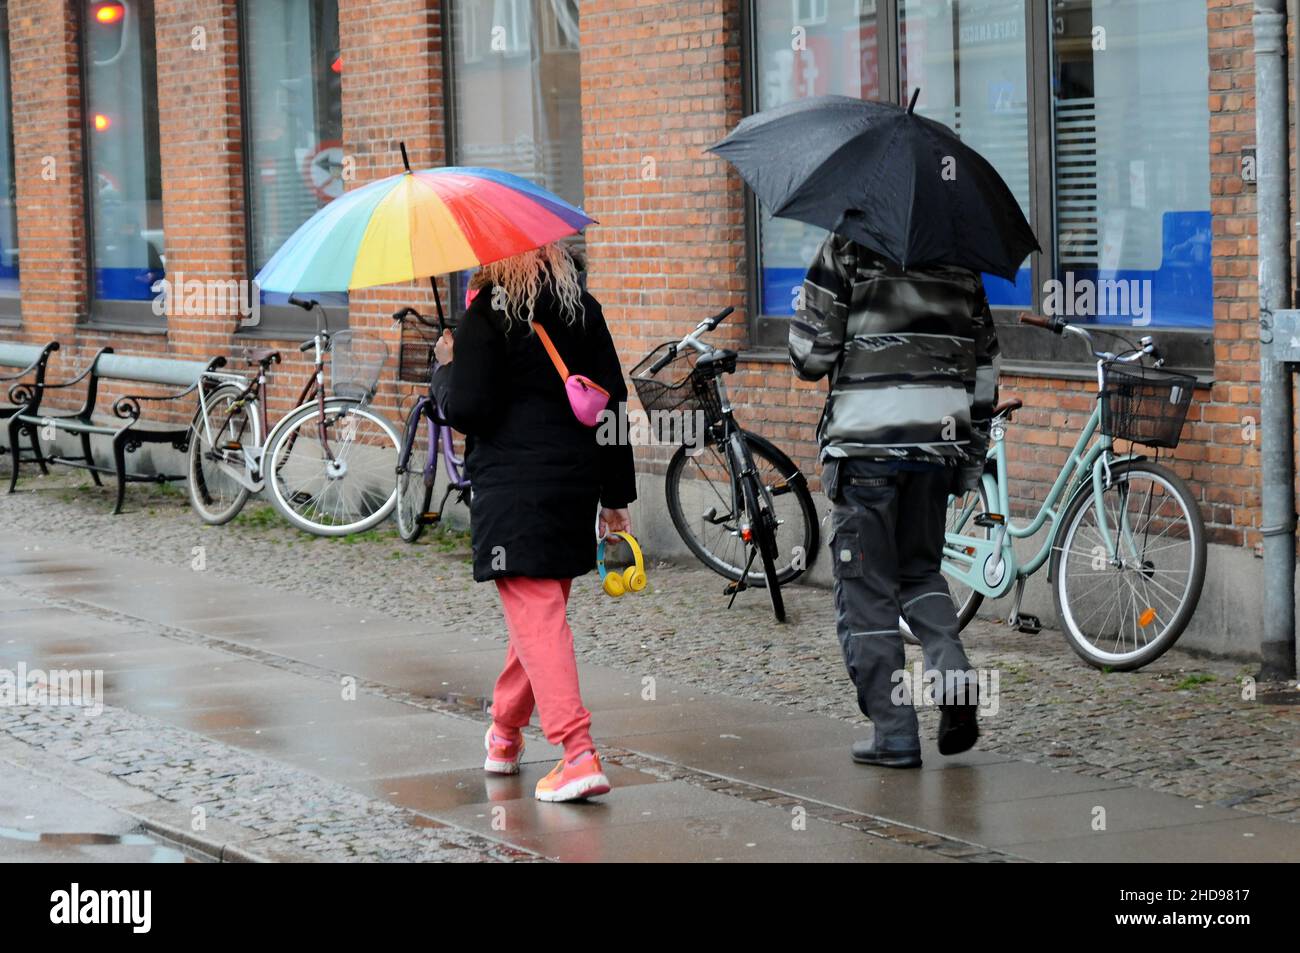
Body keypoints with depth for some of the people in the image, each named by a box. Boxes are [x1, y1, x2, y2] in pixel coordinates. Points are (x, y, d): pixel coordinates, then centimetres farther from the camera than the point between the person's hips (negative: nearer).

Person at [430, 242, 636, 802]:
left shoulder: (486, 314, -9)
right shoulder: (582, 308, 9)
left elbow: (466, 410, -12)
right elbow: (613, 402, 9)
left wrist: (445, 368, 9)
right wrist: (615, 492, 14)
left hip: (511, 487, -6)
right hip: (575, 480, 7)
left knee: (535, 615, -8)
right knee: (542, 605, 20)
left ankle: (578, 753, -21)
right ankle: (505, 733, 37)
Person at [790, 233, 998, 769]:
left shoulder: (848, 248, -5)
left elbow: (811, 348, -8)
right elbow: (985, 359, 13)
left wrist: (812, 364, 17)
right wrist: (973, 454, 20)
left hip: (866, 443, -5)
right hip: (940, 439, 5)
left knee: (866, 590, 4)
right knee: (920, 569, 23)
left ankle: (894, 734, 4)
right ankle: (952, 675, -1)